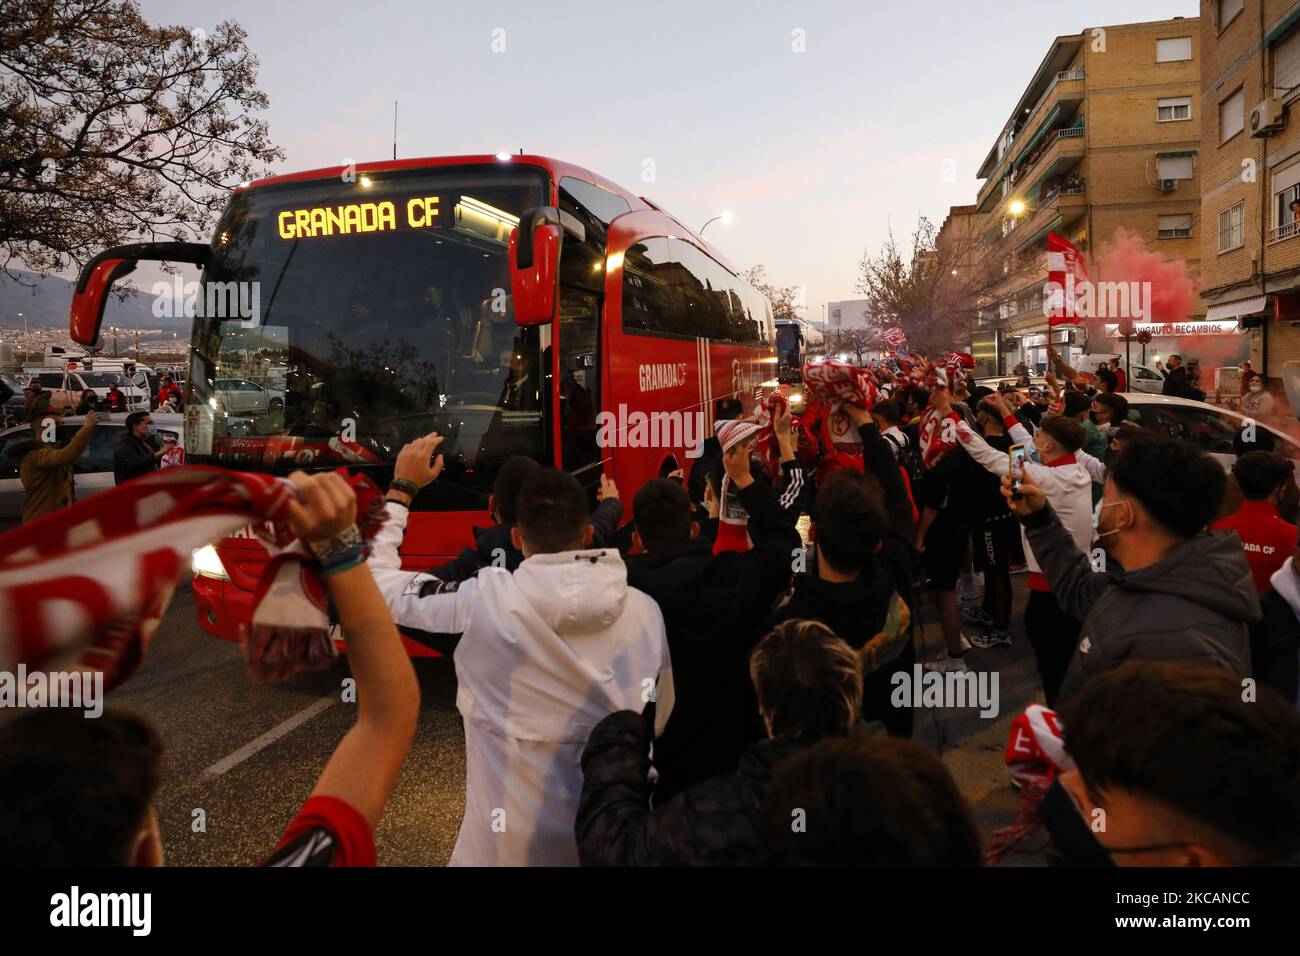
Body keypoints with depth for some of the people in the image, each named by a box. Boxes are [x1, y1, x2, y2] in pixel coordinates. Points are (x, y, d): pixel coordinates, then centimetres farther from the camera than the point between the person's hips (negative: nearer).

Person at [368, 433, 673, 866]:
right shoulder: (646, 611, -11)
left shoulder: (483, 602, -21)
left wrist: (401, 489, 3)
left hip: (509, 844, -2)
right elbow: (657, 721, 3)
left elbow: (371, 579, -8)